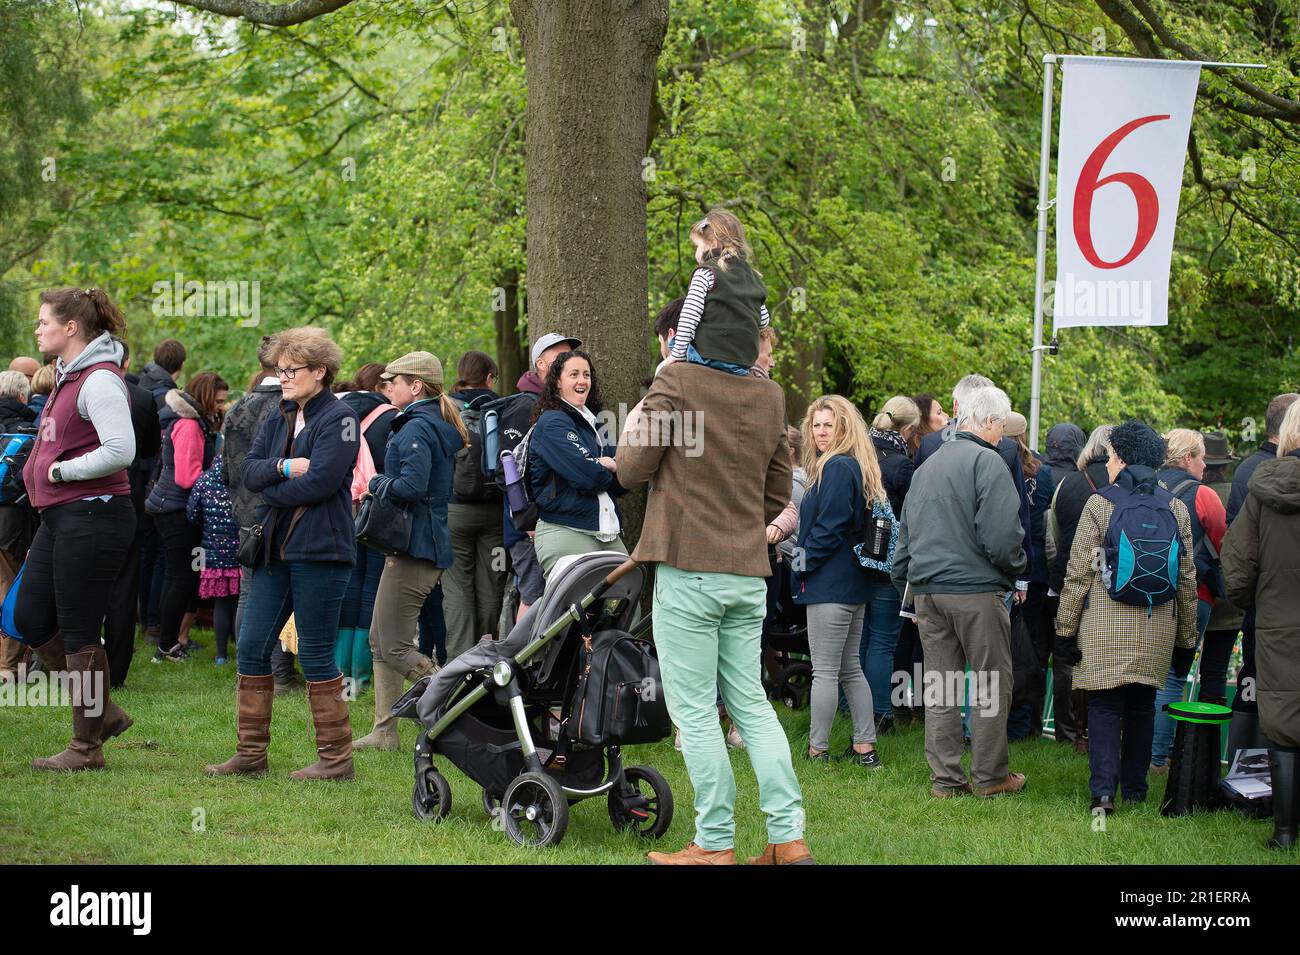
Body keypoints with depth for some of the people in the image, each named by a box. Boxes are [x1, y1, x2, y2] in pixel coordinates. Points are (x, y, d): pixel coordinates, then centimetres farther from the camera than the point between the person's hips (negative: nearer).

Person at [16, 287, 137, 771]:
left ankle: (87, 747, 7)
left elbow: (121, 451, -26)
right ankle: (104, 712, 21)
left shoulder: (99, 380, -15)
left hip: (93, 515, -10)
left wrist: (60, 471, -16)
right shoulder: (69, 377, 14)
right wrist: (39, 471, 10)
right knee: (30, 618, 11)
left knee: (78, 633, -3)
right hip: (60, 515, 10)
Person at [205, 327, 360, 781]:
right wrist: (284, 467, -14)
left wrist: (269, 488, -6)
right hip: (276, 548, 8)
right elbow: (249, 471, 5)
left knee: (315, 656, -3)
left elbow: (320, 481, -18)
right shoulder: (278, 420, 17)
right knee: (251, 649, 6)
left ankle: (336, 757, 7)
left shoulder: (339, 419, -7)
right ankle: (250, 753, 13)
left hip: (320, 550, -8)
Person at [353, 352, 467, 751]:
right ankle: (385, 732, 18)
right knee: (380, 639, 15)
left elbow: (412, 486, -26)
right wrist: (385, 484, 9)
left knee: (395, 648, -9)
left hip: (415, 548, -11)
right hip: (422, 545, 11)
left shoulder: (416, 429, -15)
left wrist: (377, 483, -8)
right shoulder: (440, 426, 16)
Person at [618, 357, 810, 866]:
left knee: (695, 710, 0)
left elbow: (632, 471, -6)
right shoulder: (770, 394, 9)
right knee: (751, 703, 12)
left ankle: (715, 844, 2)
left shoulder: (676, 381, -10)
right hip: (749, 572, 6)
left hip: (688, 570, -6)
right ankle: (789, 839, 8)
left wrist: (633, 426, 10)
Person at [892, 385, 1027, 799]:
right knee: (991, 686, 4)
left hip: (927, 590, 7)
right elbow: (1001, 535, -17)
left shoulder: (927, 467, 17)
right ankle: (990, 776, 8)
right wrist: (1016, 568, 2)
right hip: (976, 589, -7)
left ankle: (945, 778, 11)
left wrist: (907, 586, 24)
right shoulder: (987, 462, -10)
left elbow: (905, 535, 21)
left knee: (940, 688, 9)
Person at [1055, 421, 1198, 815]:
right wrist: (1186, 639, 16)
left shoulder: (1099, 505, -6)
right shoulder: (1177, 509, 5)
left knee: (1104, 705, 1)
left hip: (1106, 625, -3)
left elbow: (1079, 573, -6)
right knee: (1142, 705, 14)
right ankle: (1135, 787, 20)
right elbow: (1187, 579, 9)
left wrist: (1067, 627, 2)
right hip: (1157, 629, 3)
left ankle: (1103, 789, -9)